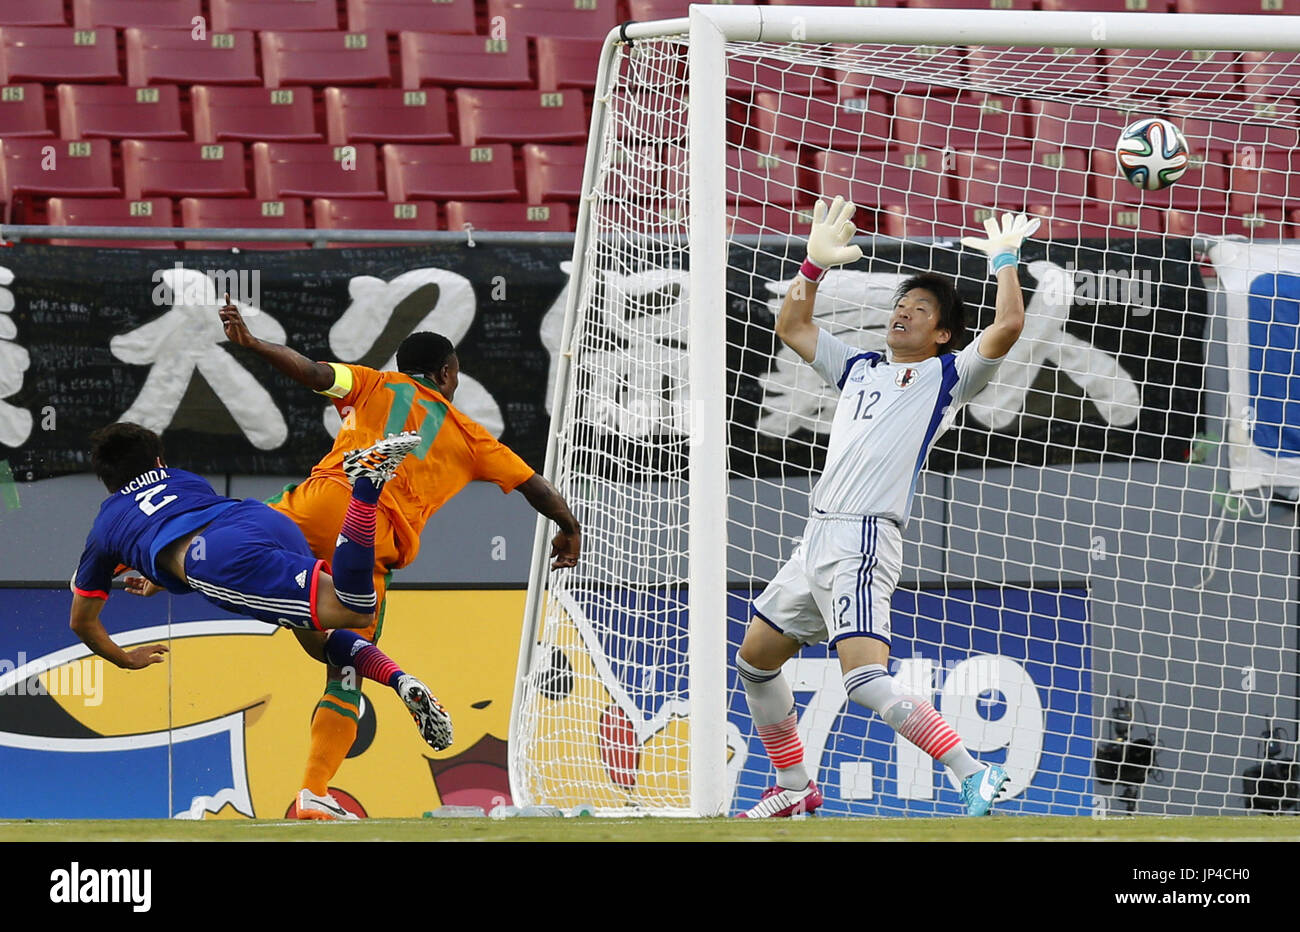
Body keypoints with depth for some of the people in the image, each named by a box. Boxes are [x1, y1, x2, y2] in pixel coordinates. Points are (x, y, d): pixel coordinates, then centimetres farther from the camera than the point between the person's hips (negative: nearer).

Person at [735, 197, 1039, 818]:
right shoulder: (858, 368, 22)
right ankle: (794, 787, 28)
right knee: (754, 659, 15)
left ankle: (973, 775, -19)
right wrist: (815, 264, 23)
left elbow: (1008, 327, -11)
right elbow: (791, 327, 32)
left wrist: (1005, 259, -2)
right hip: (818, 537, 8)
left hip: (866, 540, -8)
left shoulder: (947, 375, 3)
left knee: (866, 681, -24)